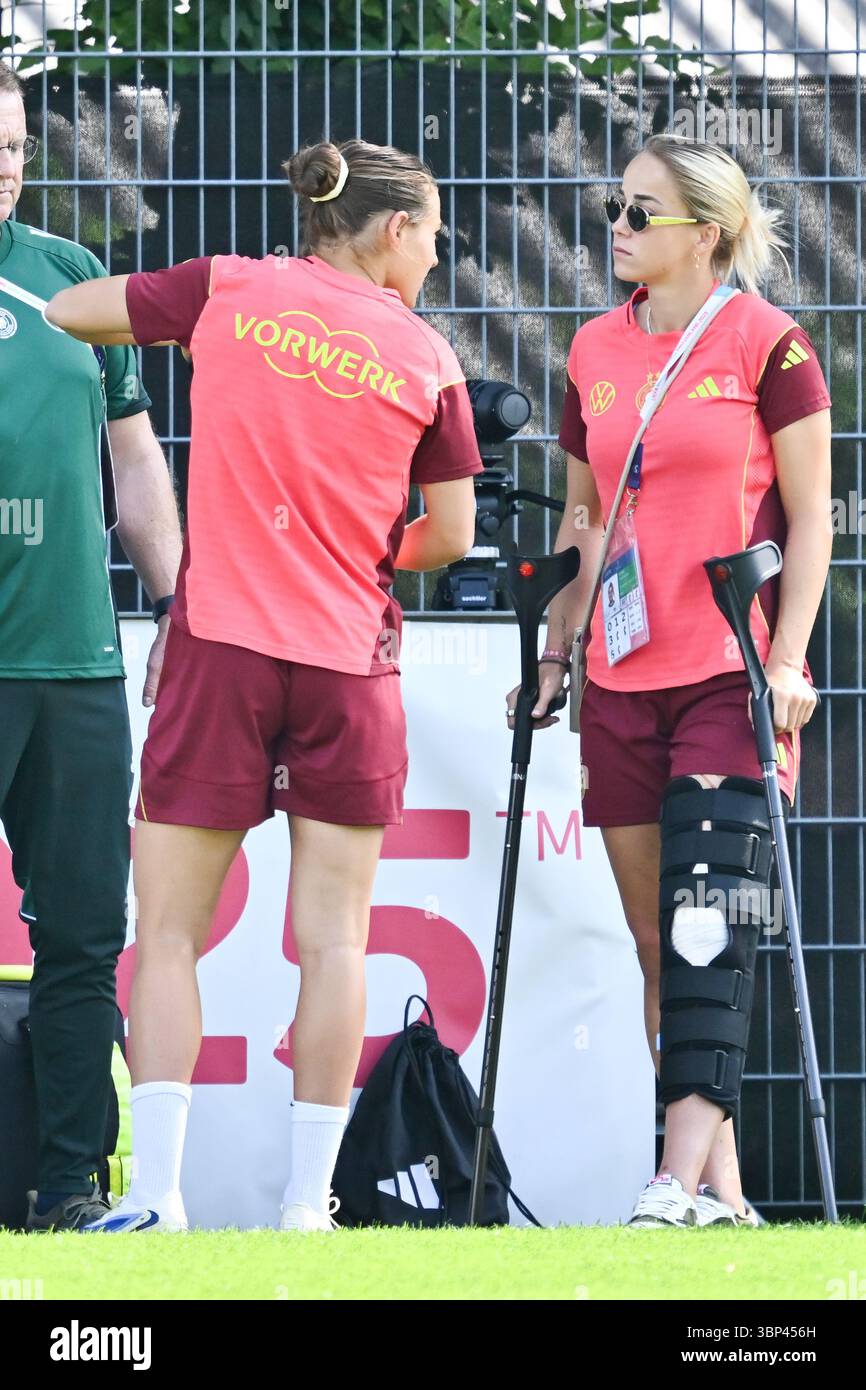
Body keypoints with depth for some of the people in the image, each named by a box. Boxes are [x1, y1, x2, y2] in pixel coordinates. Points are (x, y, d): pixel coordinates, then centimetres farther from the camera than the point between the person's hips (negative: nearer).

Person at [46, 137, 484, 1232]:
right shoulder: (426, 359, 2)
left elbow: (64, 313, 12)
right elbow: (449, 537, 8)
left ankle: (155, 1191, -7)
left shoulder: (229, 291, 1)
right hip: (350, 662, 0)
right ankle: (308, 1198, 2)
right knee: (333, 936, 5)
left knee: (169, 929, 3)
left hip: (221, 647, 0)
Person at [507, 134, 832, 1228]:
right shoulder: (595, 351, 13)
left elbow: (810, 515, -2)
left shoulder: (766, 342, -3)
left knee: (706, 921, -16)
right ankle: (722, 1189, 8)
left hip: (733, 678, -6)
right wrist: (555, 648, 14)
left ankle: (683, 1175, -22)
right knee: (655, 936, 4)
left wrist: (786, 659, -9)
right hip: (623, 681, 6)